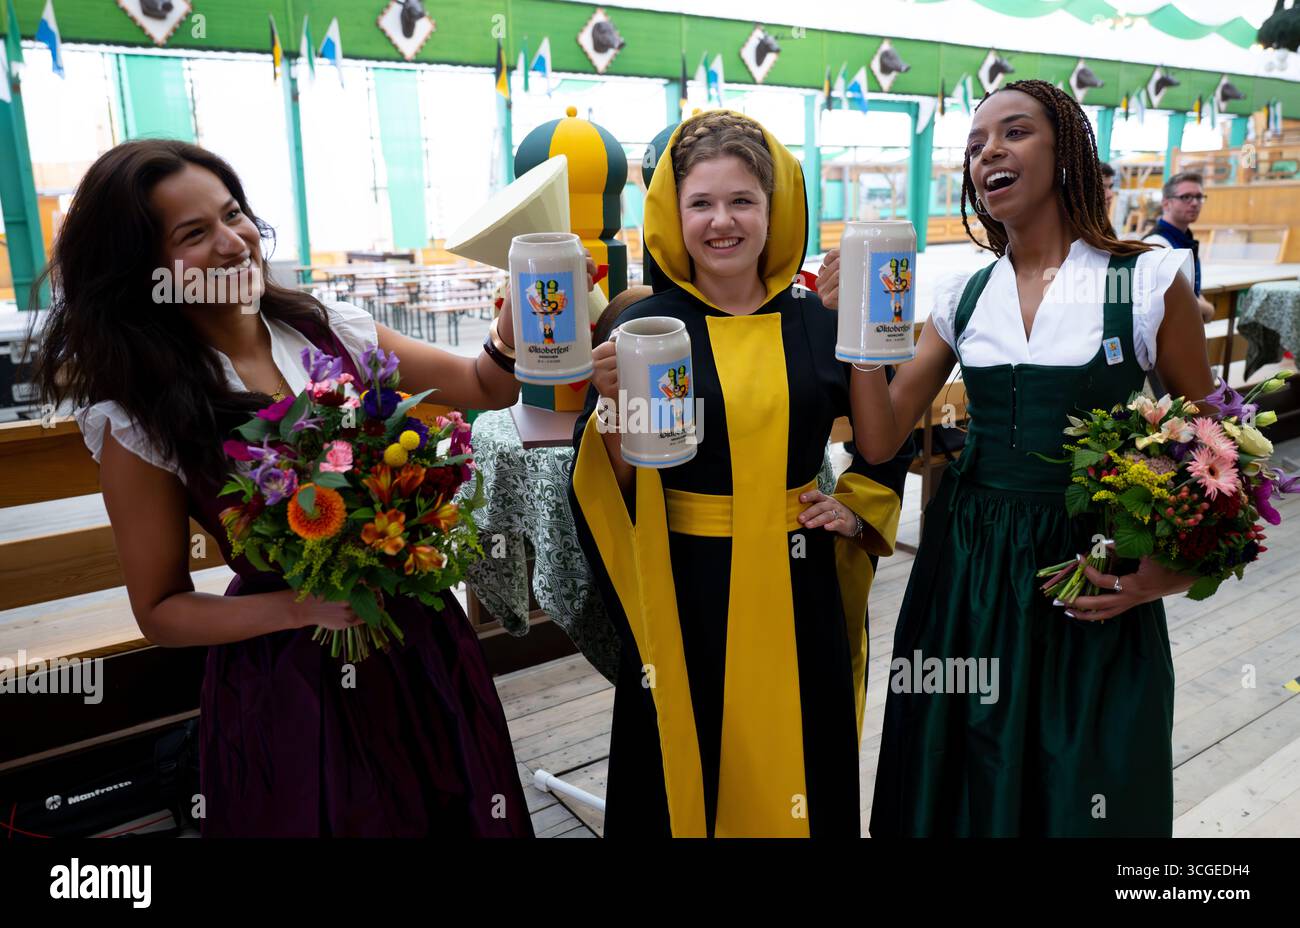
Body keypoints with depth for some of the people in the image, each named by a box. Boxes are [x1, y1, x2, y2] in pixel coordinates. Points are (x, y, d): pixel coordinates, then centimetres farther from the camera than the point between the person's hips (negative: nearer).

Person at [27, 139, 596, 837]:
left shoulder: (335, 332, -4)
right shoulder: (138, 419, -10)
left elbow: (486, 387, 6)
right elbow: (160, 610, -4)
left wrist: (509, 344, -17)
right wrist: (301, 606, -19)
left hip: (423, 647, 3)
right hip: (286, 687, -3)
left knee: (457, 817, 19)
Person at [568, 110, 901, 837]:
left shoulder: (820, 323, 1)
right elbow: (614, 495, -7)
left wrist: (858, 507, -1)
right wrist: (614, 406, -23)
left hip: (797, 589, 2)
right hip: (682, 592, -2)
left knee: (797, 769, 16)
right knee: (688, 772, 11)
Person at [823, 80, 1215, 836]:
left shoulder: (1148, 282, -4)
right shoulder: (962, 298, 4)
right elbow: (881, 439, -2)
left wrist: (1171, 570, -11)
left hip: (1090, 583, -3)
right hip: (966, 574, 3)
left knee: (1082, 798, 13)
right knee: (968, 792, 16)